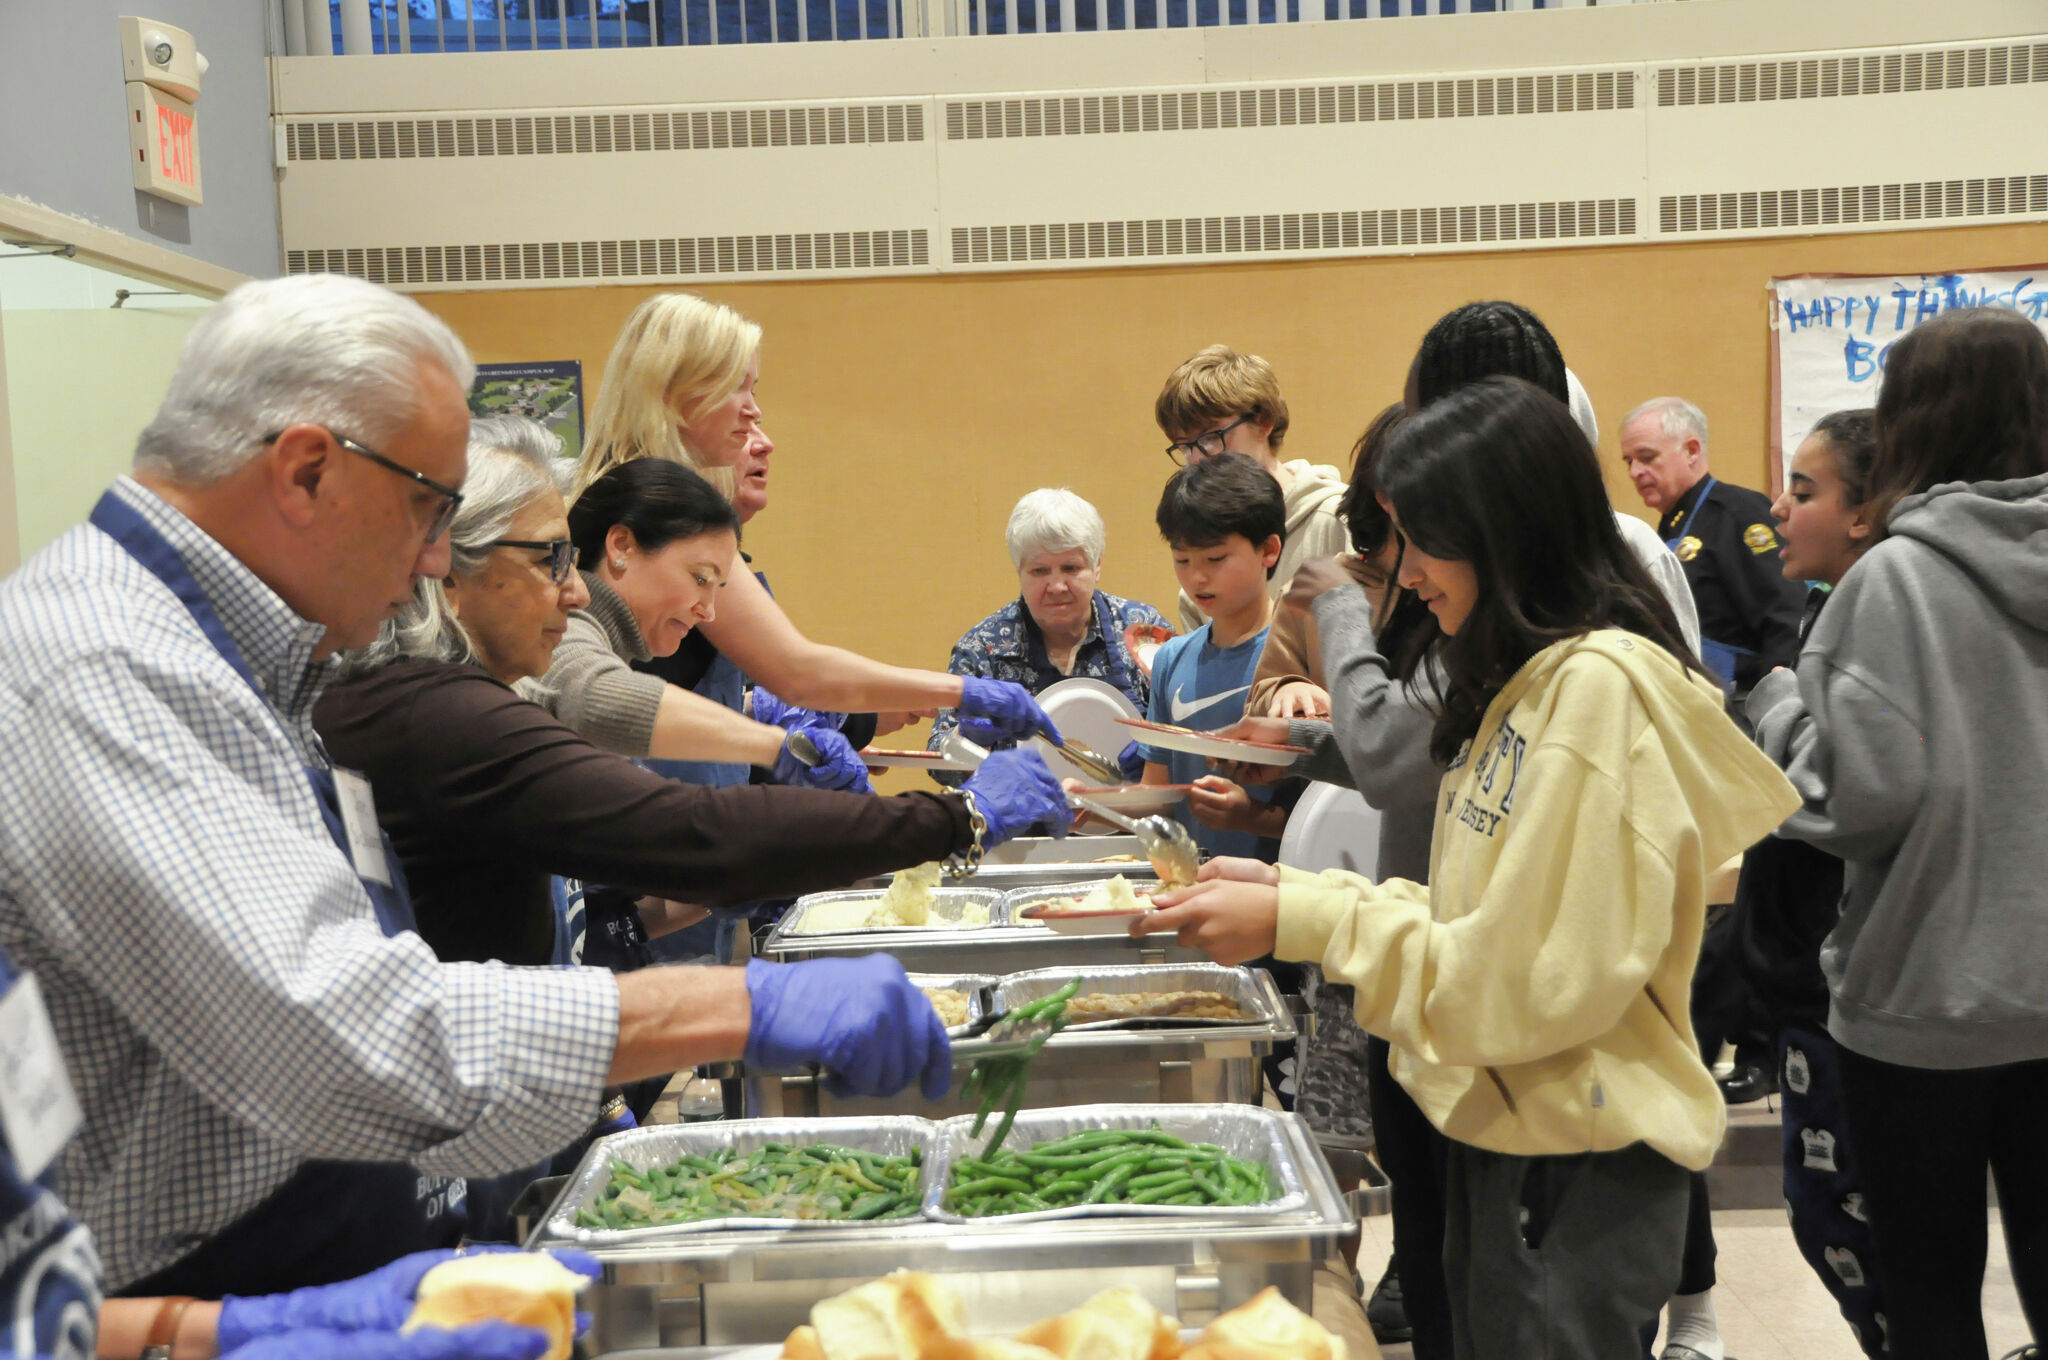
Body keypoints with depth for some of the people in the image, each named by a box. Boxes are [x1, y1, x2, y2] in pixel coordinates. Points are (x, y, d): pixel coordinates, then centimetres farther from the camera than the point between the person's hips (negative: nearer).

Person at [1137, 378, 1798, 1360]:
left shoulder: (1602, 684, -20)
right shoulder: (1524, 680, 9)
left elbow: (1539, 976, -23)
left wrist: (1301, 923, -19)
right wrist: (1287, 887, 3)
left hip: (1576, 1172, -9)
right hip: (1500, 1133, 9)